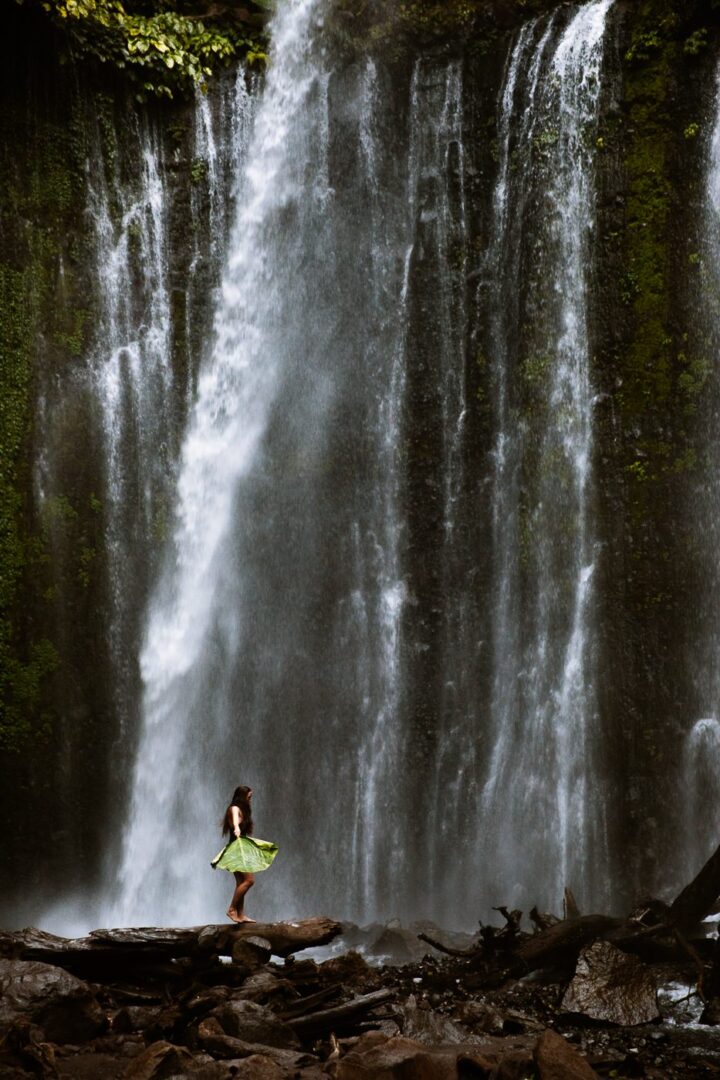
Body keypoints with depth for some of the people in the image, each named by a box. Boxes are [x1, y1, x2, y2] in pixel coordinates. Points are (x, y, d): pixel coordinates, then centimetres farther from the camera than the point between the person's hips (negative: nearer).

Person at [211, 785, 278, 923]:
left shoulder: (243, 810, 18)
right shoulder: (235, 809, -11)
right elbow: (235, 818, -36)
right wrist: (236, 827, -56)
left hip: (242, 848, 10)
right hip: (237, 846, -10)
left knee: (241, 882, 8)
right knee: (249, 879, -16)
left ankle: (240, 915, 8)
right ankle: (231, 909, -13)